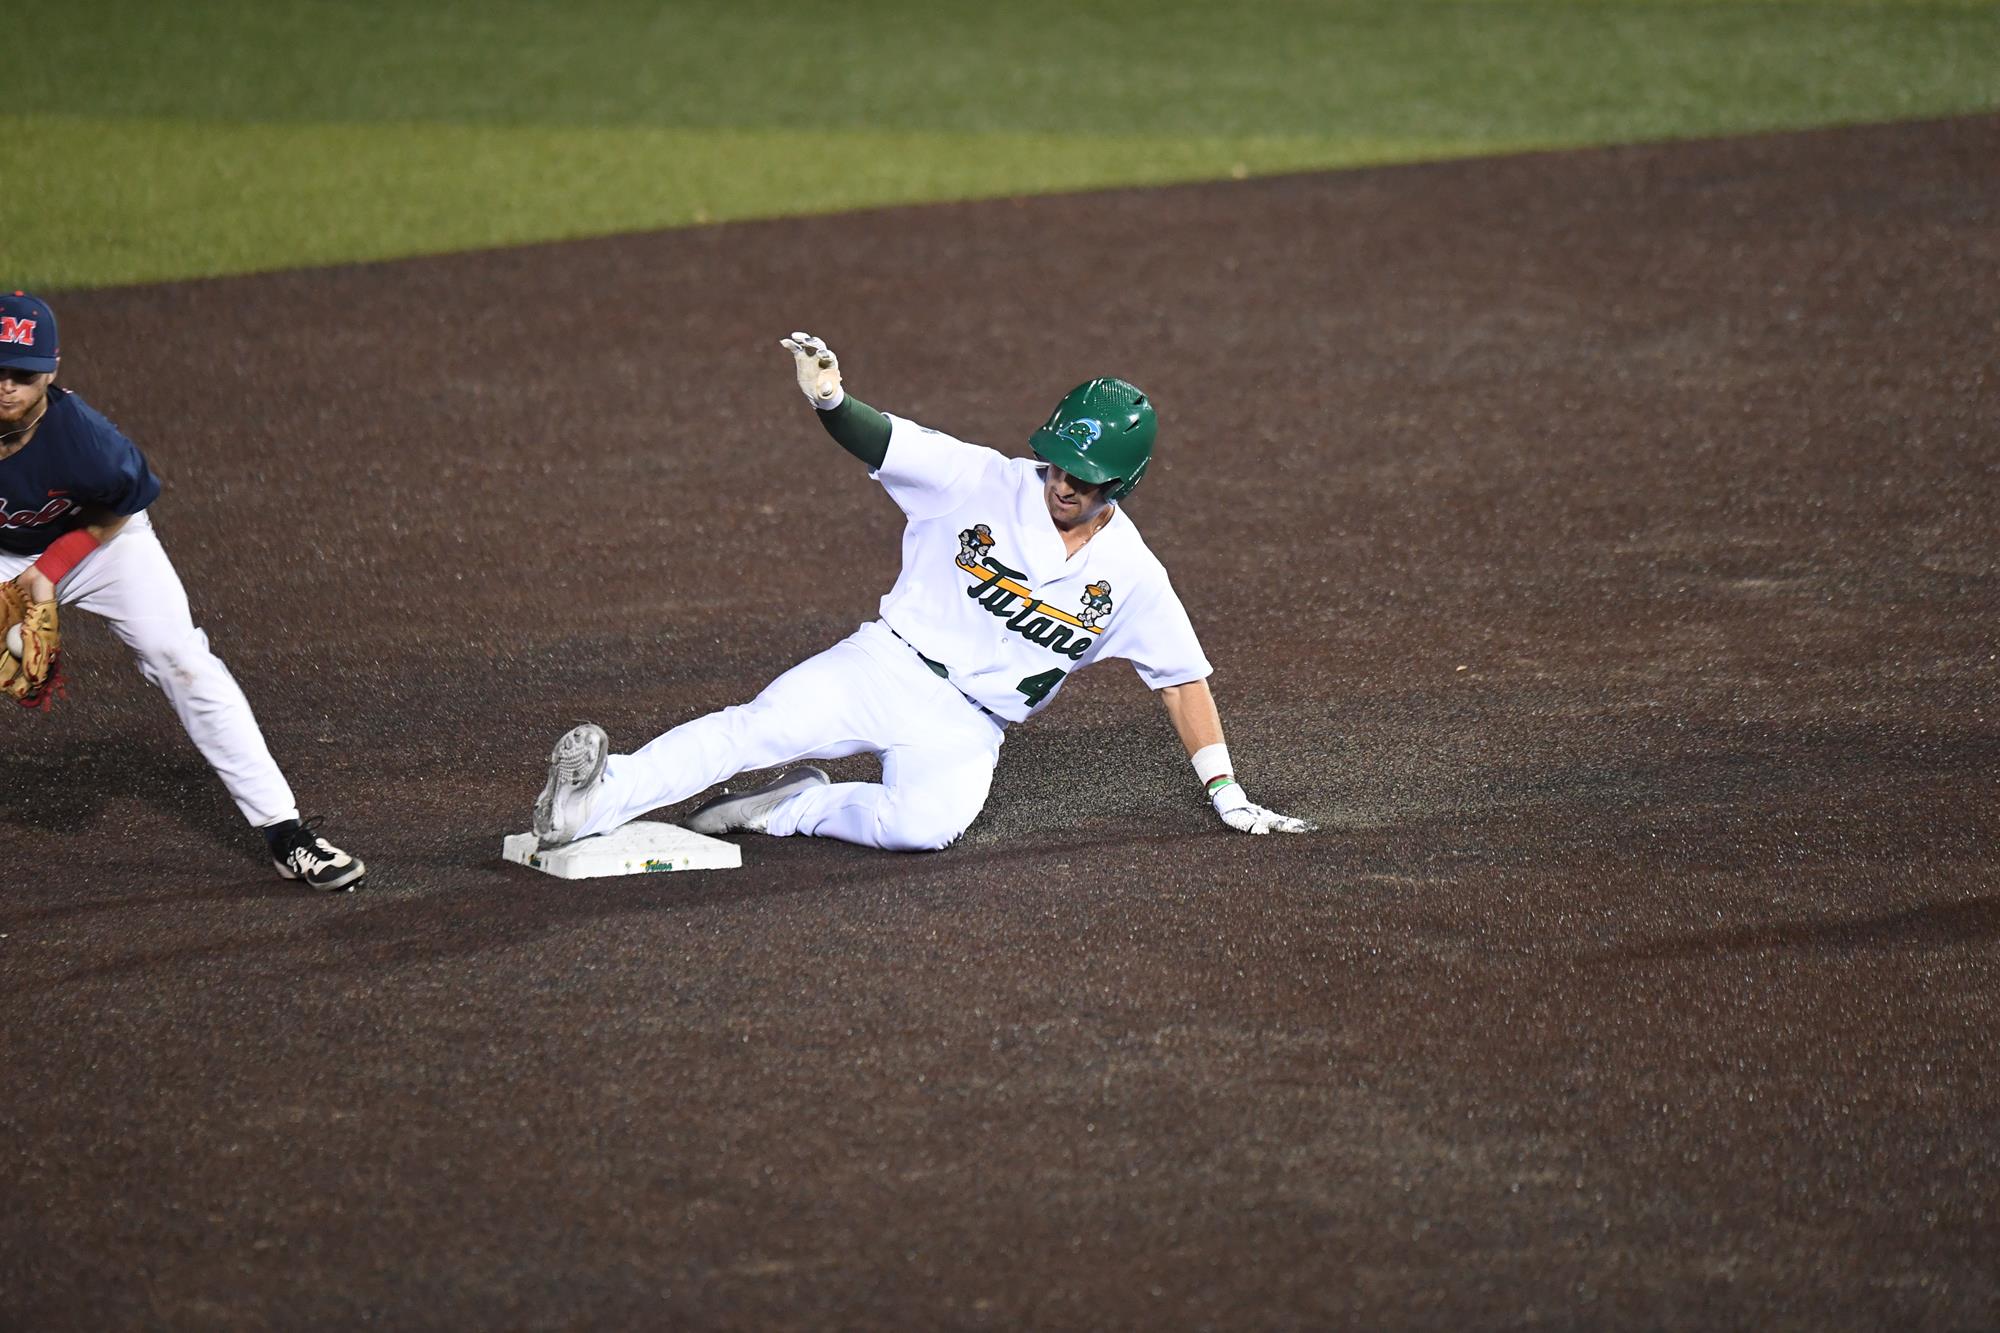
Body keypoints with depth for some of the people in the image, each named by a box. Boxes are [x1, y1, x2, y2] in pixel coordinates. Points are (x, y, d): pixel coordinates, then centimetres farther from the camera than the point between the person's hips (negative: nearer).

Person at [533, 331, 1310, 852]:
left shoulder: (1130, 576, 0)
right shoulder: (987, 484, -4)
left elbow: (1183, 677, 8)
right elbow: (876, 441, -10)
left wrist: (1226, 795, 6)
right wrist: (830, 401, -34)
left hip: (966, 730, 1)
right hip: (887, 668, -1)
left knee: (926, 825, -33)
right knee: (761, 727, -28)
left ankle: (792, 808, -11)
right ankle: (599, 803, -33)